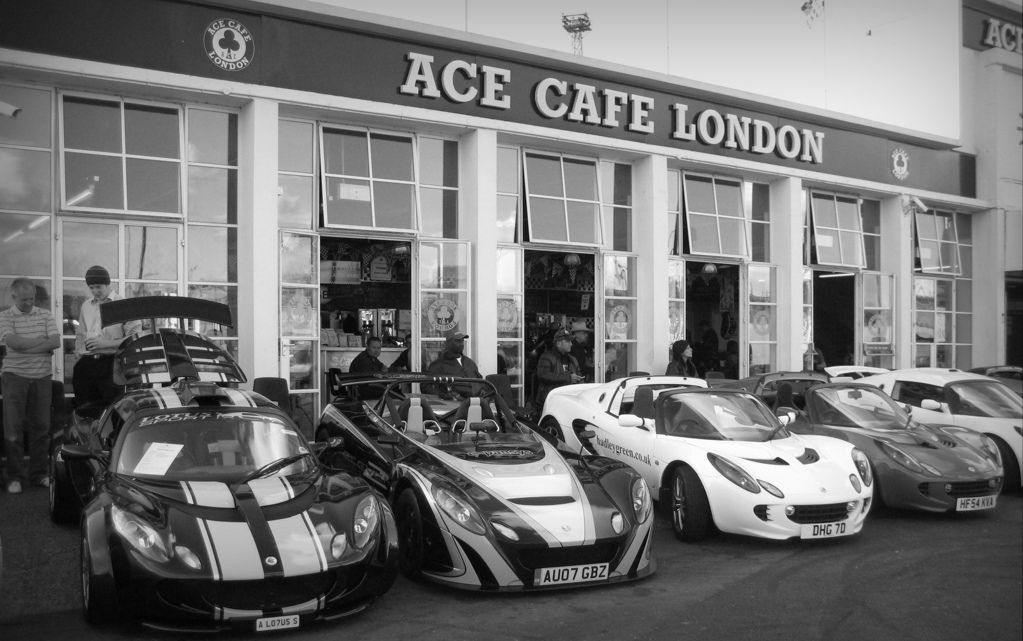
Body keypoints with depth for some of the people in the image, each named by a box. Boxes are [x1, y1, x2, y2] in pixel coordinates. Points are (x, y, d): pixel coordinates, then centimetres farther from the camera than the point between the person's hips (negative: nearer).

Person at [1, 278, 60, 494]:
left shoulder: (45, 315, 8)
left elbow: (56, 342, -5)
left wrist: (25, 346, -12)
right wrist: (43, 341, -9)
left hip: (42, 376, 2)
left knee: (41, 426, 4)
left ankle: (38, 473, 14)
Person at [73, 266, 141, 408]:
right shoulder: (86, 306, 18)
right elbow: (80, 336, 24)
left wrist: (106, 343, -14)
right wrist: (78, 359, 13)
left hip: (111, 363, -5)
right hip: (86, 363, 5)